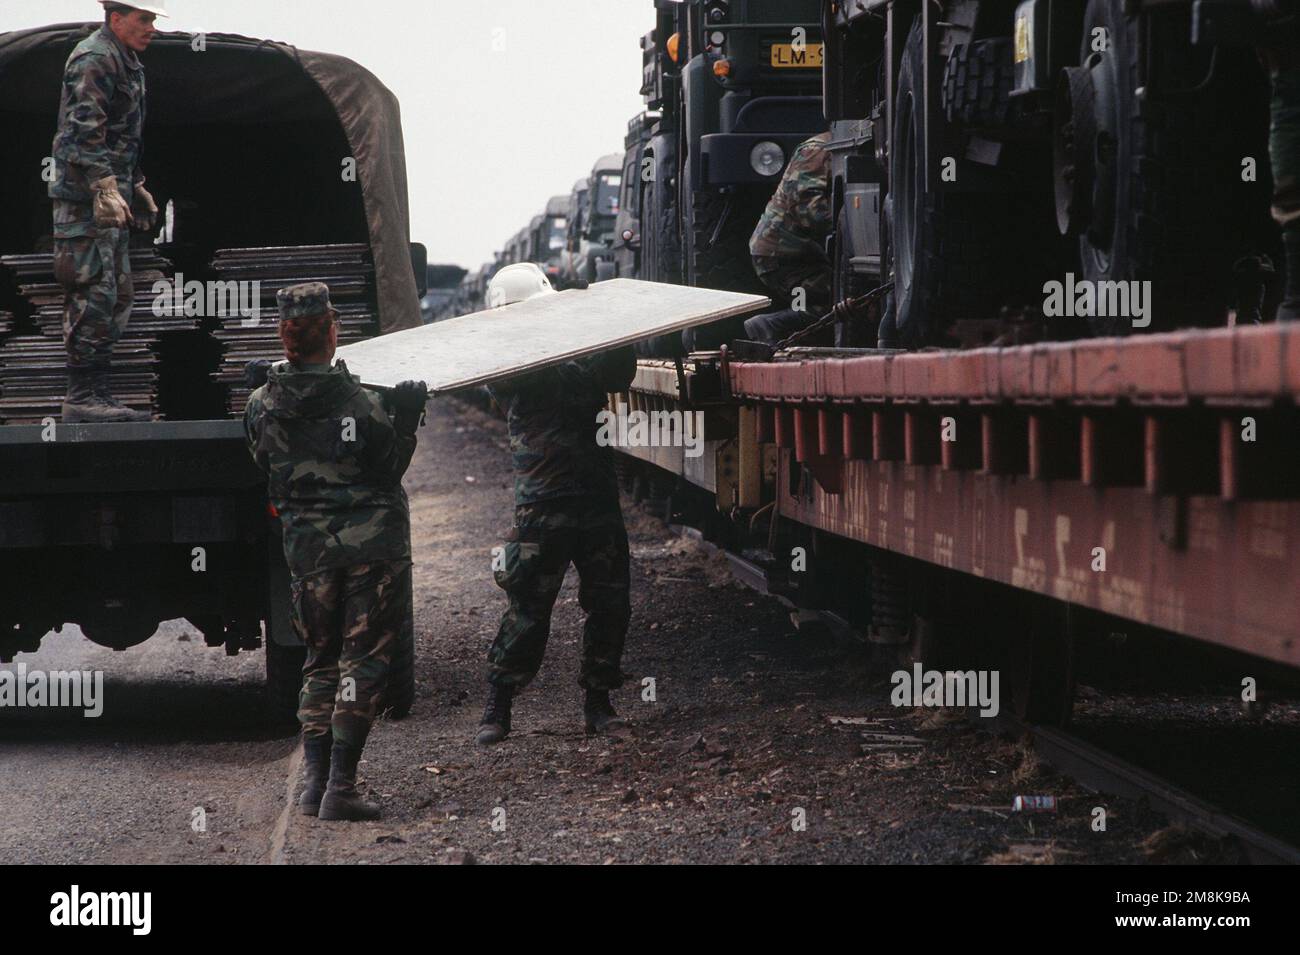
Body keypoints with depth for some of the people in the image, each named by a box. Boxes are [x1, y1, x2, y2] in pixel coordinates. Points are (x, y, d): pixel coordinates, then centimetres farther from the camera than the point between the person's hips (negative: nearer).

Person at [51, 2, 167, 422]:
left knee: (116, 297, 11)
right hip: (86, 197, -11)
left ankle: (97, 394, 14)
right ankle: (83, 398, -11)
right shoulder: (95, 59, -12)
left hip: (108, 196, 11)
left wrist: (135, 187, 30)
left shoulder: (125, 63, 20)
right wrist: (104, 187, -27)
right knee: (95, 295, -12)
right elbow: (84, 130, -21)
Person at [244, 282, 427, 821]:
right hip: (373, 544, -4)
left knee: (321, 661, 17)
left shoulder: (261, 405, 0)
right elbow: (387, 473, -6)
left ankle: (314, 781, 10)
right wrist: (406, 422, -2)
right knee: (363, 660, 2)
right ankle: (340, 787, -4)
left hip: (307, 548, 4)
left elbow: (267, 476, 11)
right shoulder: (356, 403, -13)